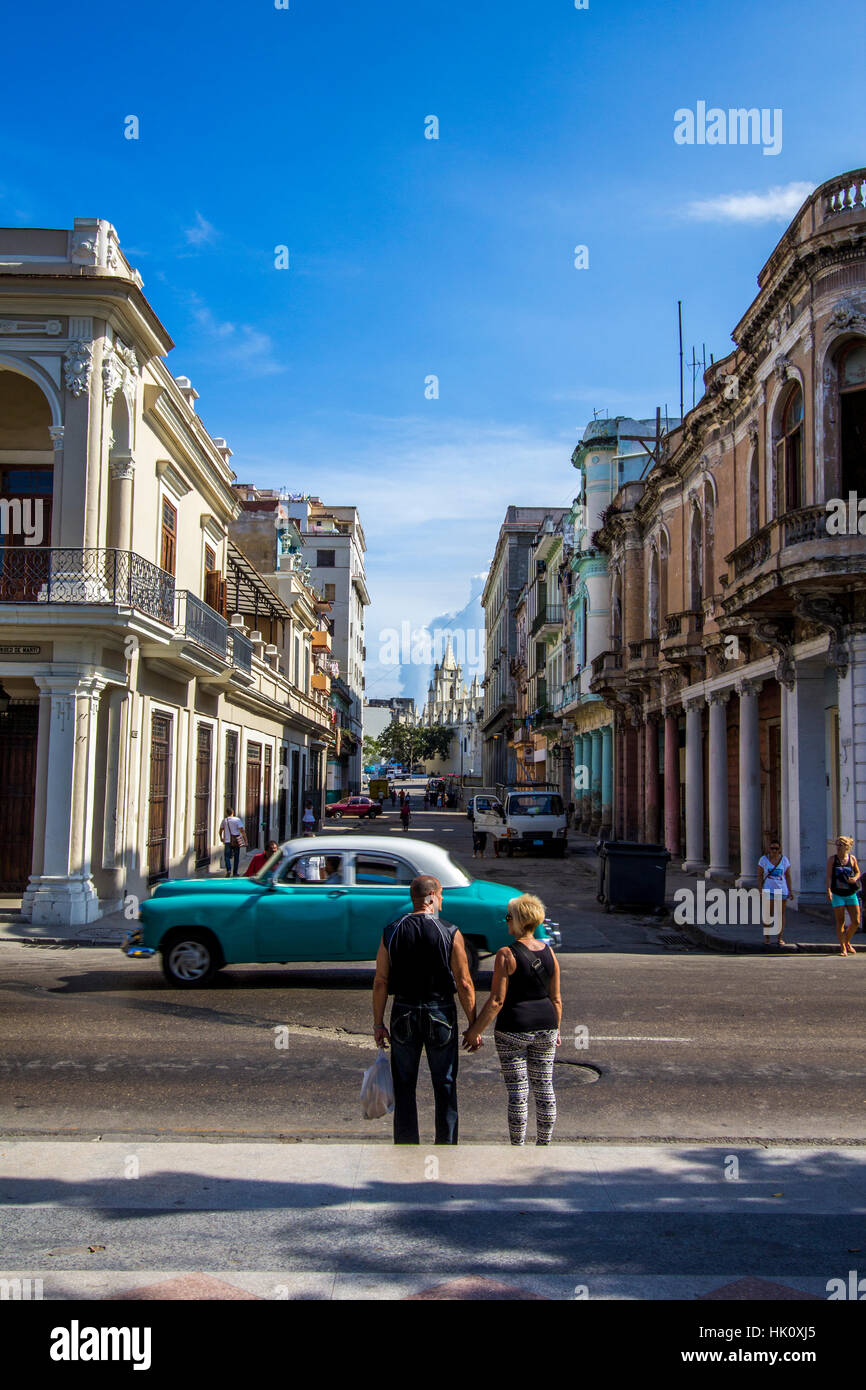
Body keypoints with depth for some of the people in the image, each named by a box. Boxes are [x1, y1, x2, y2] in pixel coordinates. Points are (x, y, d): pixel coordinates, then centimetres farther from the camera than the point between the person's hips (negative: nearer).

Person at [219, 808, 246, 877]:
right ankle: (235, 873, 12)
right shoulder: (237, 820, -6)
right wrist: (245, 840, -8)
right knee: (236, 857, 10)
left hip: (227, 841, 1)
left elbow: (220, 831, 19)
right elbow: (242, 831, -12)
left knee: (227, 856, 6)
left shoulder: (224, 820, 4)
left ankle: (228, 870, -17)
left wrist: (221, 838, 37)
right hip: (236, 842, -1)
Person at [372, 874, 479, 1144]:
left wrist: (378, 1023, 6)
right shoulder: (450, 934, -9)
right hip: (441, 1015, -1)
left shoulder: (391, 932, -2)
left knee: (404, 1086, 11)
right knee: (445, 1086, 11)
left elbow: (380, 982, -2)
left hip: (404, 1014, 2)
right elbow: (464, 984, -9)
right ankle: (446, 1145, 15)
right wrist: (473, 1025, -1)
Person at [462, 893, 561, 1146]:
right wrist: (556, 1030, 20)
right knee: (544, 1088, 13)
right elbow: (556, 999, 8)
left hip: (513, 1029, -5)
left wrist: (475, 1030, -7)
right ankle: (544, 1145, 22)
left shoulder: (506, 955, -14)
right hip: (545, 1025, 5)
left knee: (518, 1092, 2)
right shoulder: (548, 952, 3)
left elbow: (496, 1000, -15)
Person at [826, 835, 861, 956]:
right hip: (837, 895, -3)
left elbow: (858, 872, 16)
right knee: (840, 922, -1)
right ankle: (843, 948, 8)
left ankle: (847, 942, 25)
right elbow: (829, 876, -8)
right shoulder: (832, 860, -3)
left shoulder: (852, 859, 4)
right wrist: (828, 890, -20)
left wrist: (855, 878, -7)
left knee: (856, 921, 1)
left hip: (851, 894, 3)